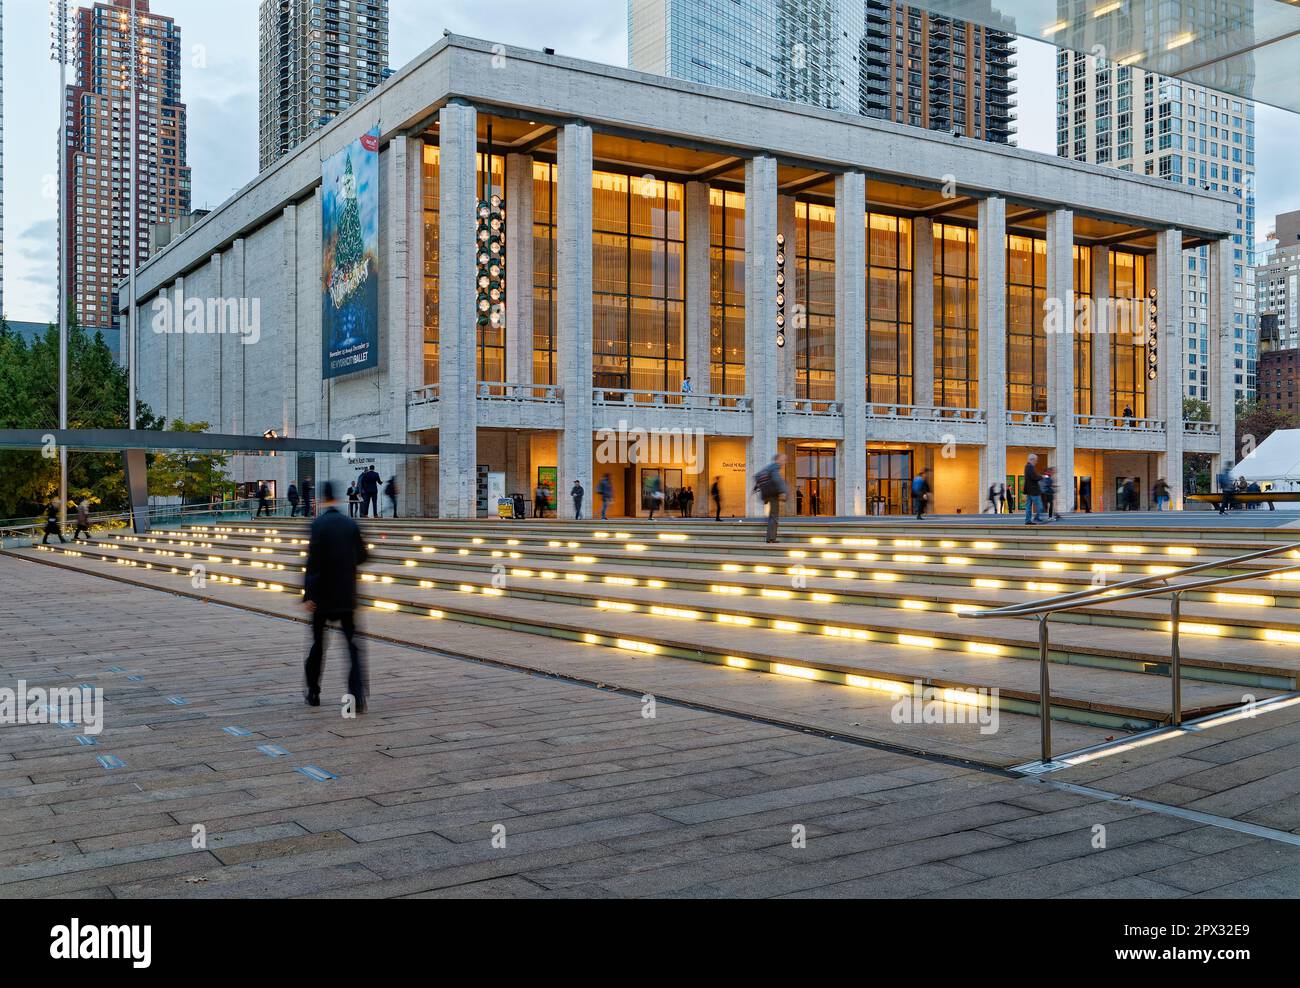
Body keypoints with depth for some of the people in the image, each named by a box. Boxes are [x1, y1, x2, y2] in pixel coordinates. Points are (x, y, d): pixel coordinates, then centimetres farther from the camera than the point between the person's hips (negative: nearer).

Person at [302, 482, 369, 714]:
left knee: (317, 644, 13)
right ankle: (358, 695, -12)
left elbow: (313, 562, -16)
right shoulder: (351, 524, 2)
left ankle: (313, 693, 23)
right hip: (347, 596, 3)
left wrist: (308, 595, -14)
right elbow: (362, 556, 9)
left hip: (323, 596, -3)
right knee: (352, 644, 1)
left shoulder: (318, 525, -11)